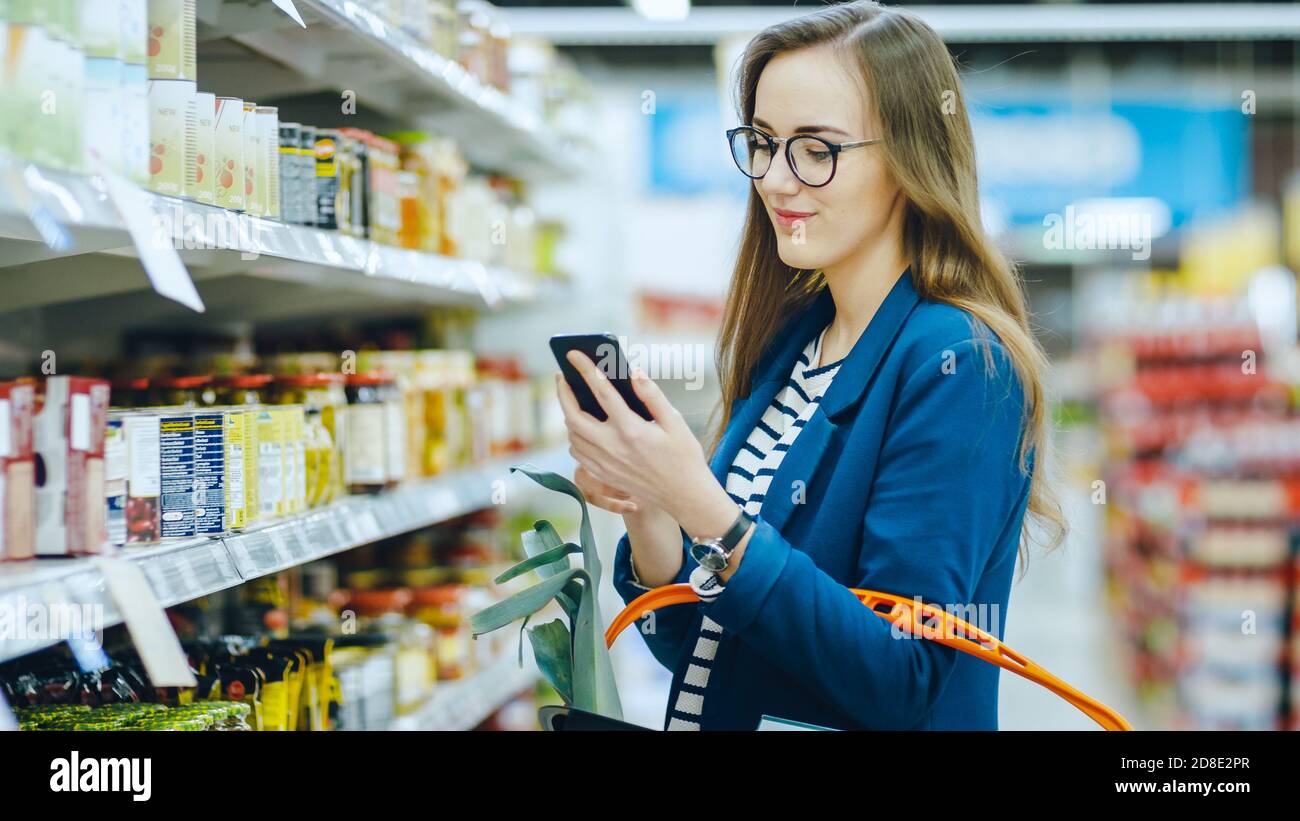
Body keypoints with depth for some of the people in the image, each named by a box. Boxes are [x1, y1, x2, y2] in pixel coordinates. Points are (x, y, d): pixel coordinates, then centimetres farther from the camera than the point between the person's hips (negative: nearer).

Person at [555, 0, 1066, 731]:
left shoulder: (955, 365, -18)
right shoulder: (786, 340, 2)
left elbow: (901, 682, -24)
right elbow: (692, 644, 4)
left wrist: (701, 505, -30)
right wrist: (648, 512, -14)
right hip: (716, 716, 6)